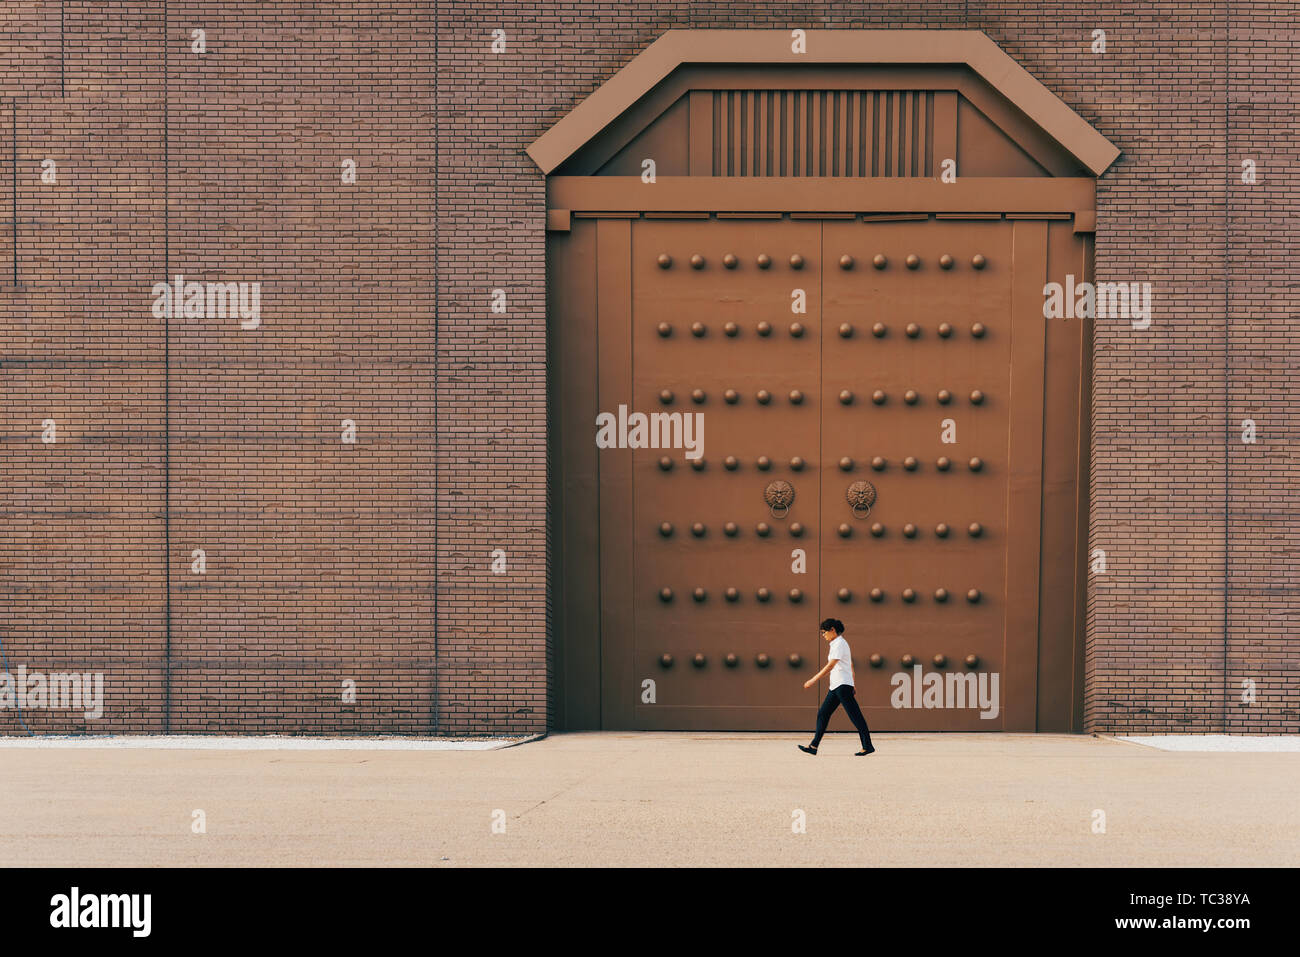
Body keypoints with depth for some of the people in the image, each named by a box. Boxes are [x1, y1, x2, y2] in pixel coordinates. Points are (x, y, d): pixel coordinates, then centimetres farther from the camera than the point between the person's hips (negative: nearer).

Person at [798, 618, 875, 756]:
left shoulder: (839, 644, -13)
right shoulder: (836, 644, 17)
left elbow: (830, 666, -20)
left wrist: (813, 680, -21)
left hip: (843, 685, -10)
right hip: (836, 686, 10)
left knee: (855, 715, -7)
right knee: (823, 713, 9)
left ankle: (867, 746, -5)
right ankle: (814, 746, 10)